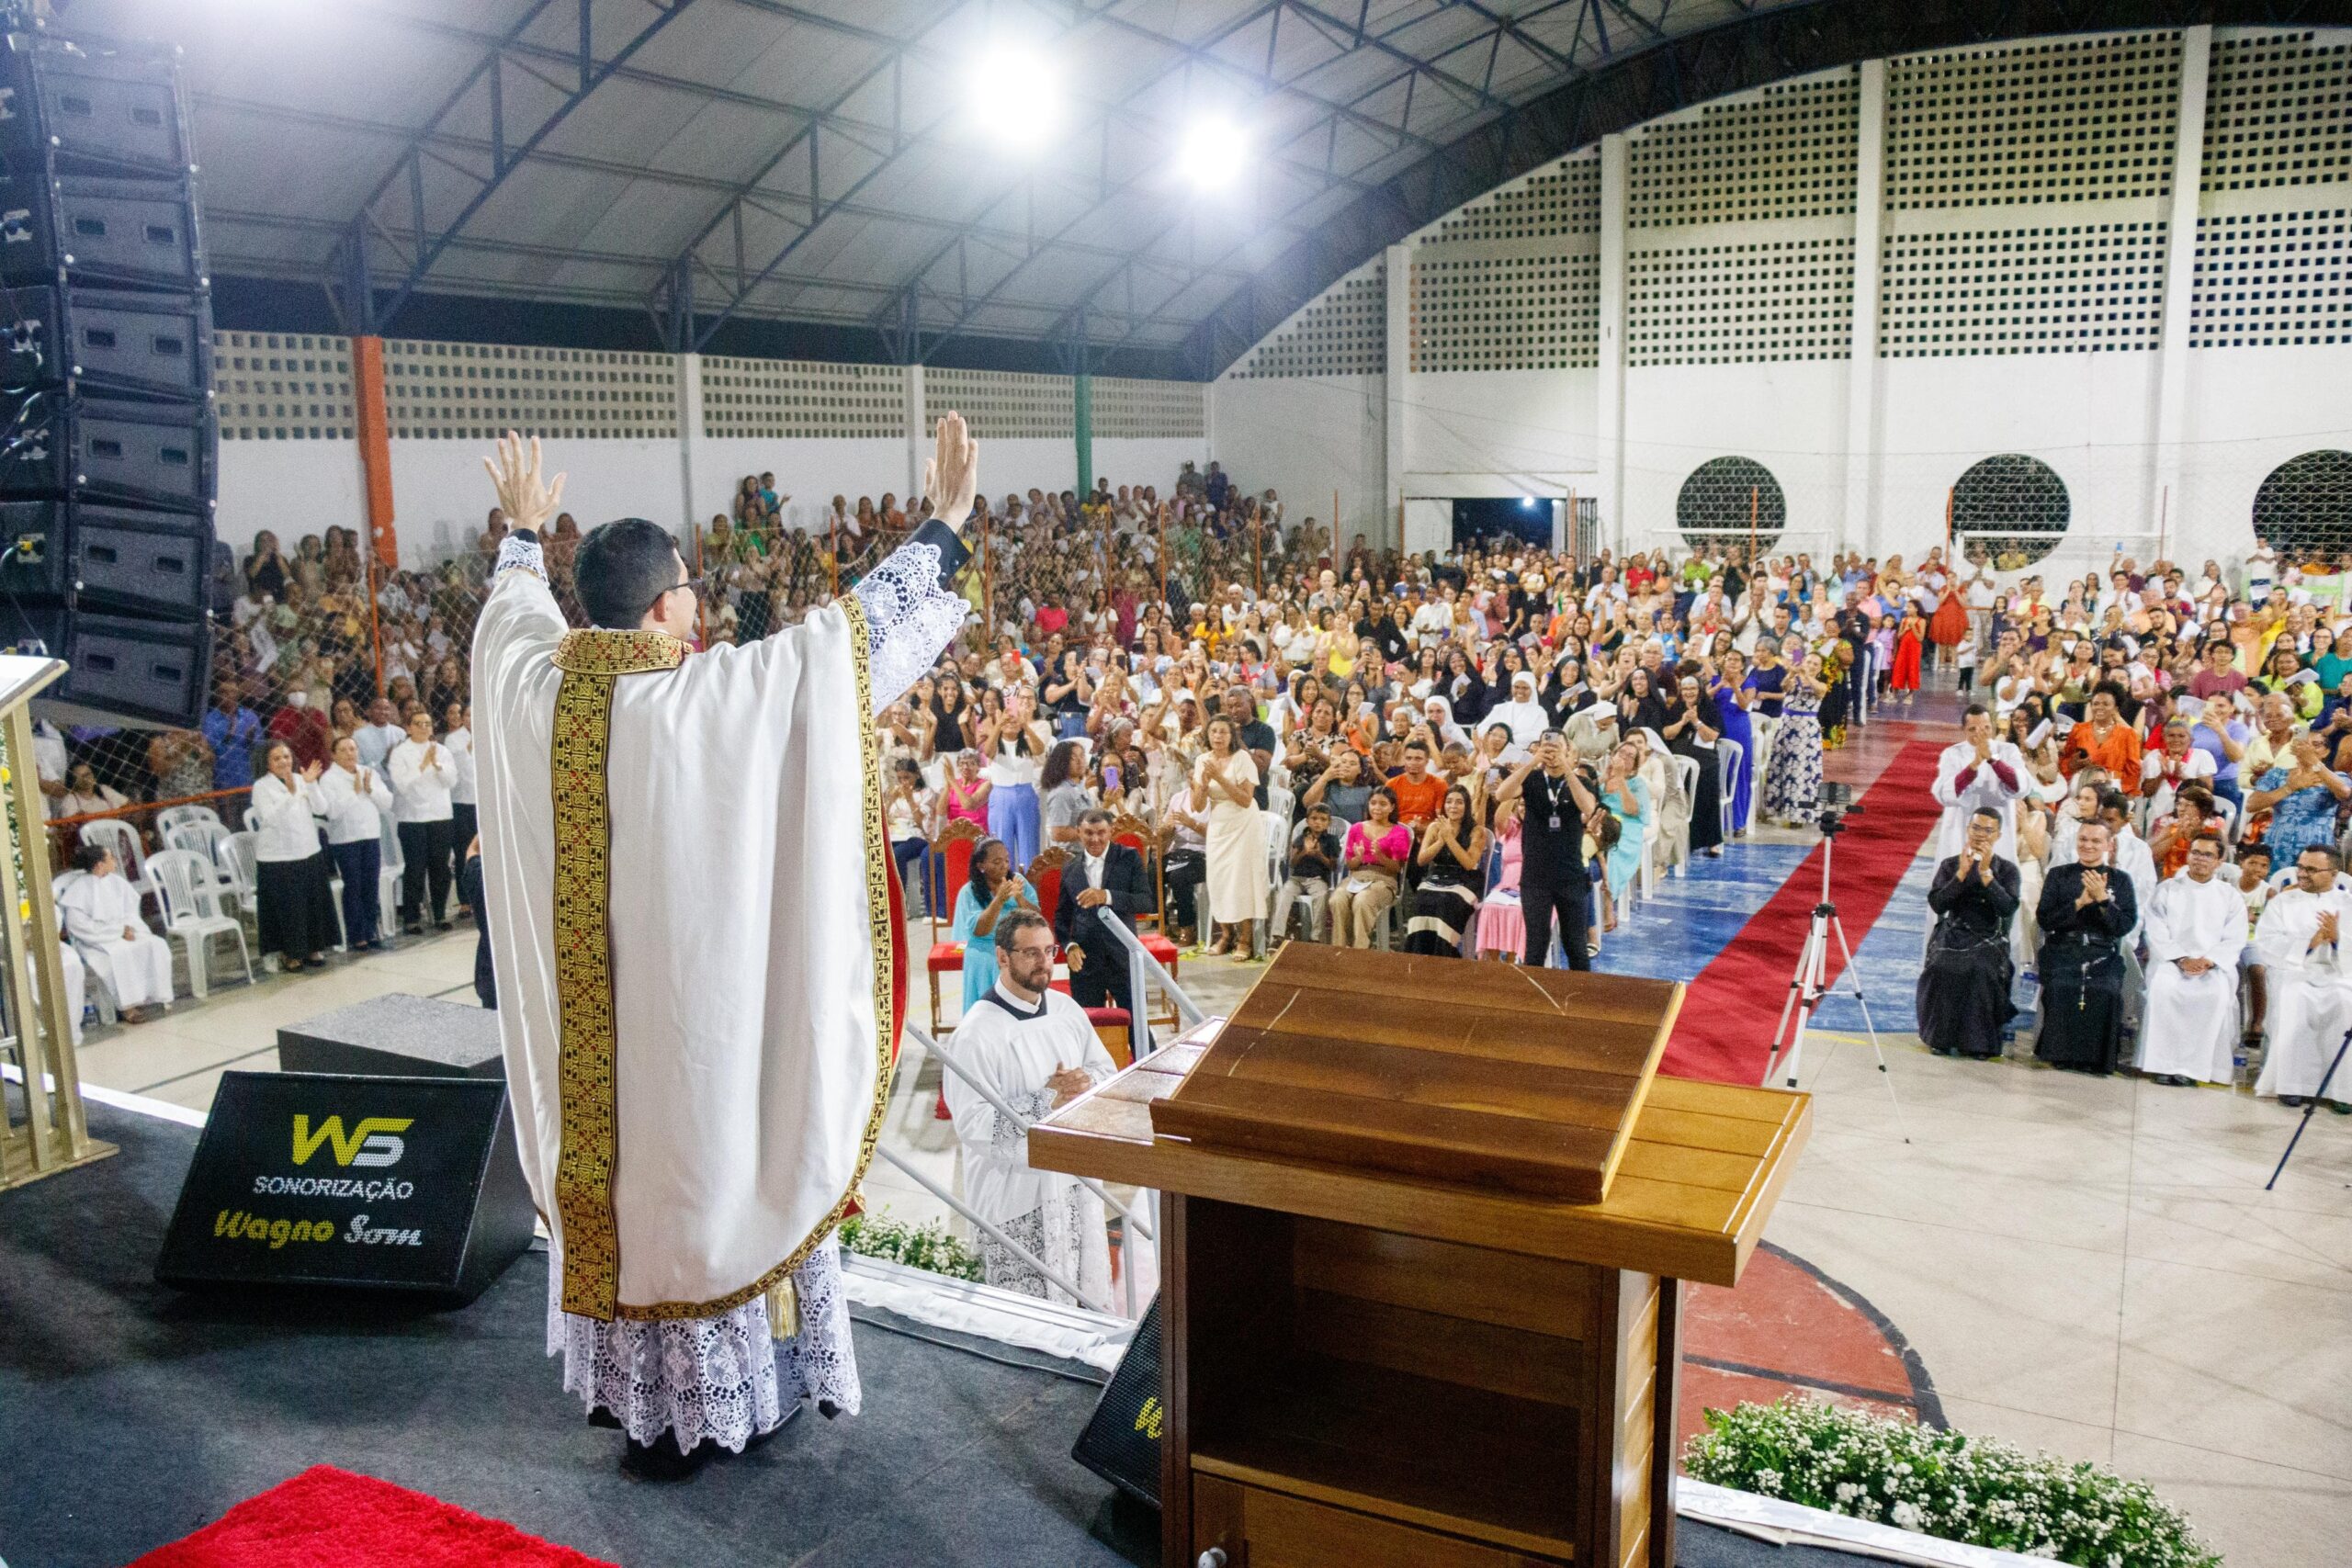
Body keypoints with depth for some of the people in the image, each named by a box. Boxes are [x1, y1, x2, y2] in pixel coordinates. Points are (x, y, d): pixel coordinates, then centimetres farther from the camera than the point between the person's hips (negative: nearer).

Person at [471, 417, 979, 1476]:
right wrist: (944, 527, -5)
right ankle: (709, 1403, 25)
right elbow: (854, 629, -16)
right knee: (703, 1171, 10)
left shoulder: (533, 687, -6)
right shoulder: (713, 695, -22)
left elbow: (514, 613, 19)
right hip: (693, 999, -5)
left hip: (583, 1011, 6)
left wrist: (523, 535, 39)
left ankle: (633, 1394, 33)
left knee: (611, 1174, 18)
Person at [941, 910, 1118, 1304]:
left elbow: (1107, 1071, 13)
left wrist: (1084, 1083, -10)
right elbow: (971, 1123, -22)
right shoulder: (978, 1032, -17)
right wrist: (1047, 1099, -23)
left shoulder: (1066, 1009, 4)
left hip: (1074, 1178, 6)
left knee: (1087, 1301, 15)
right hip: (1016, 1189, -6)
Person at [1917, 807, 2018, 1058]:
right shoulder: (1950, 865, 9)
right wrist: (1962, 872, -12)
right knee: (1942, 968, -31)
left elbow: (2008, 908, -11)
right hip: (1952, 935, 1)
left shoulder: (2007, 869, 6)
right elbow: (1937, 905, -5)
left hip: (1989, 940, -1)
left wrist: (1985, 872, -15)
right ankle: (1940, 1037, -15)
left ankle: (1978, 1041, -17)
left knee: (1982, 971, -33)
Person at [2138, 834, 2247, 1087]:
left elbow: (2234, 940, 4)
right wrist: (2181, 960, -13)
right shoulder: (2166, 889, 11)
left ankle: (2192, 1065, -27)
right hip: (2170, 960, 0)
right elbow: (2157, 934, 2)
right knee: (2163, 987, -34)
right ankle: (2164, 1063, -30)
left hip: (2213, 965, 1)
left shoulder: (2231, 896, 14)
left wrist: (2207, 962, -13)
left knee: (2218, 993, -33)